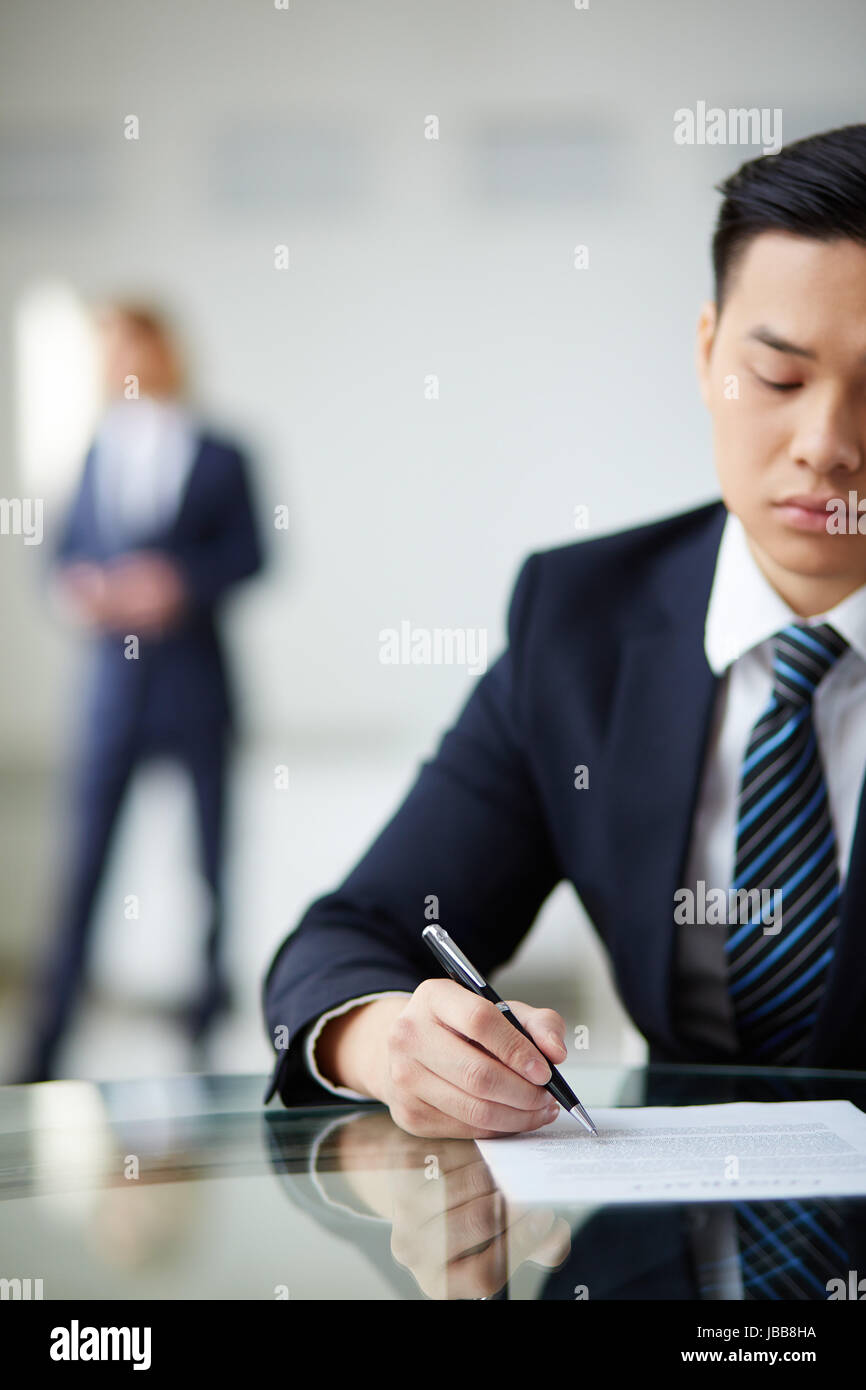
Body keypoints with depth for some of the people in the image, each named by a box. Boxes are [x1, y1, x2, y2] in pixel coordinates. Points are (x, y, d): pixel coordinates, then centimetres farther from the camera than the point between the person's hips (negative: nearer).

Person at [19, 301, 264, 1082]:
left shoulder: (220, 459, 3)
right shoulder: (98, 454, 13)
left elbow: (248, 554, -4)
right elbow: (70, 547, 13)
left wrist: (179, 583, -18)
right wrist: (77, 589, -7)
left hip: (194, 683, -2)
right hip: (115, 677, 2)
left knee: (212, 846, 7)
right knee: (85, 853, -3)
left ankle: (213, 981, 24)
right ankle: (50, 1032, -2)